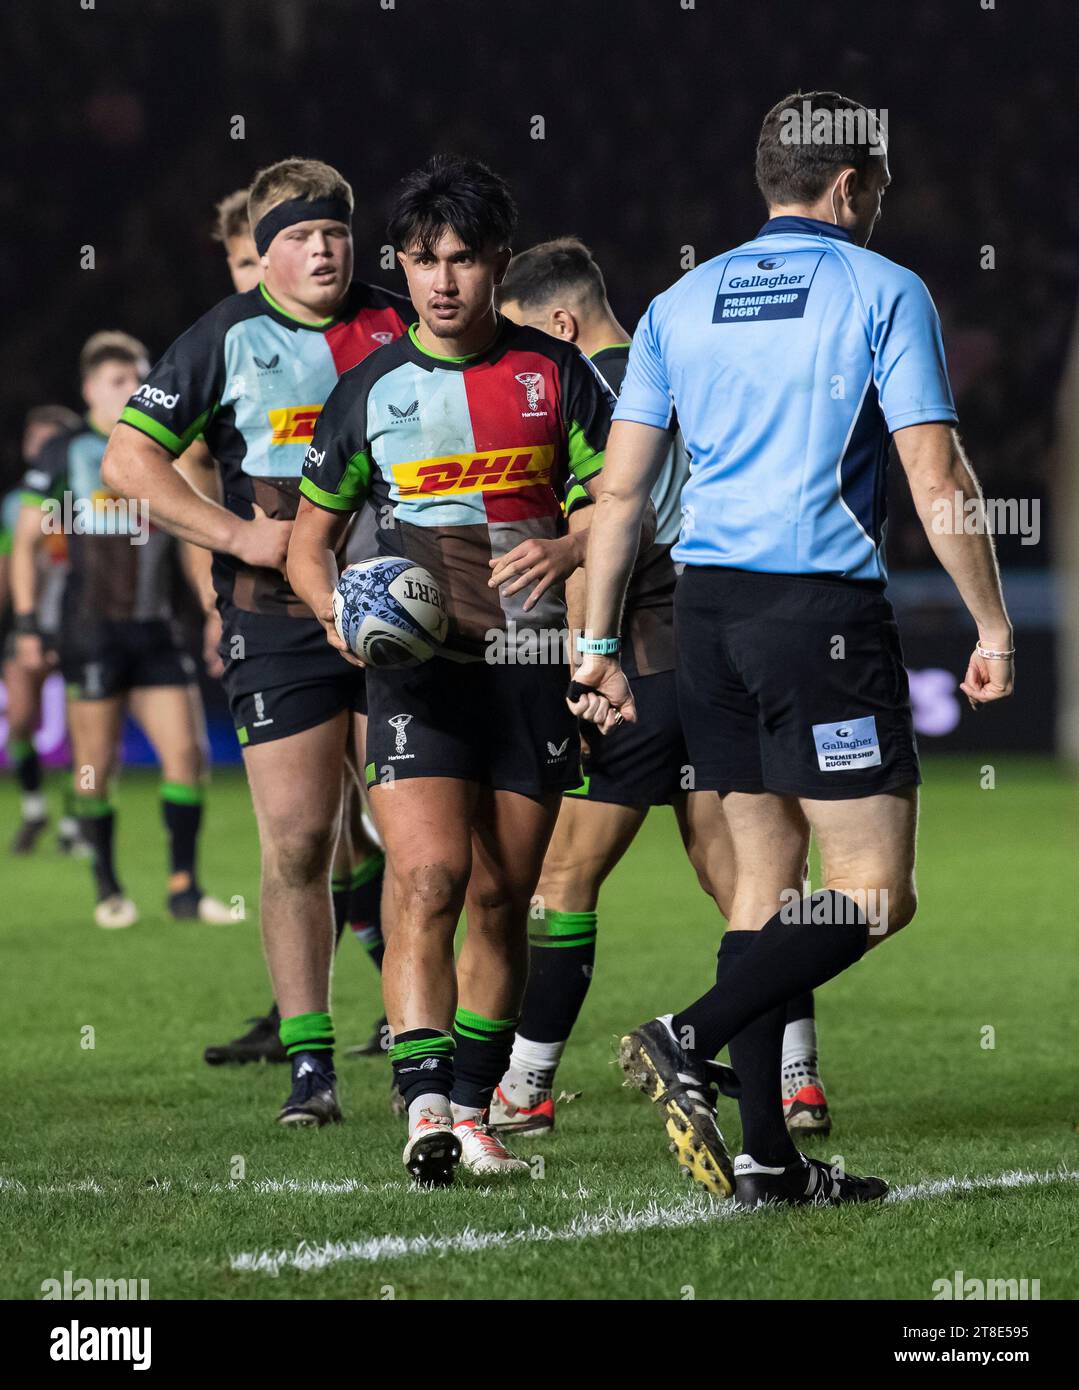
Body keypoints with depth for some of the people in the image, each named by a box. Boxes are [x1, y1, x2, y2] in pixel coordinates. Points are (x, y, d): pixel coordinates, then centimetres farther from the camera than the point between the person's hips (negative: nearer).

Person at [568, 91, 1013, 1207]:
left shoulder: (682, 303, 12)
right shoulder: (882, 293, -3)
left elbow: (619, 488, 9)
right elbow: (936, 477, -9)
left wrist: (597, 644, 13)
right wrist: (993, 626, -1)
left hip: (707, 609, 6)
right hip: (825, 610, -6)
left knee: (765, 877, 11)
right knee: (873, 896, -3)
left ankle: (765, 1156, 7)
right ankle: (688, 1042, -20)